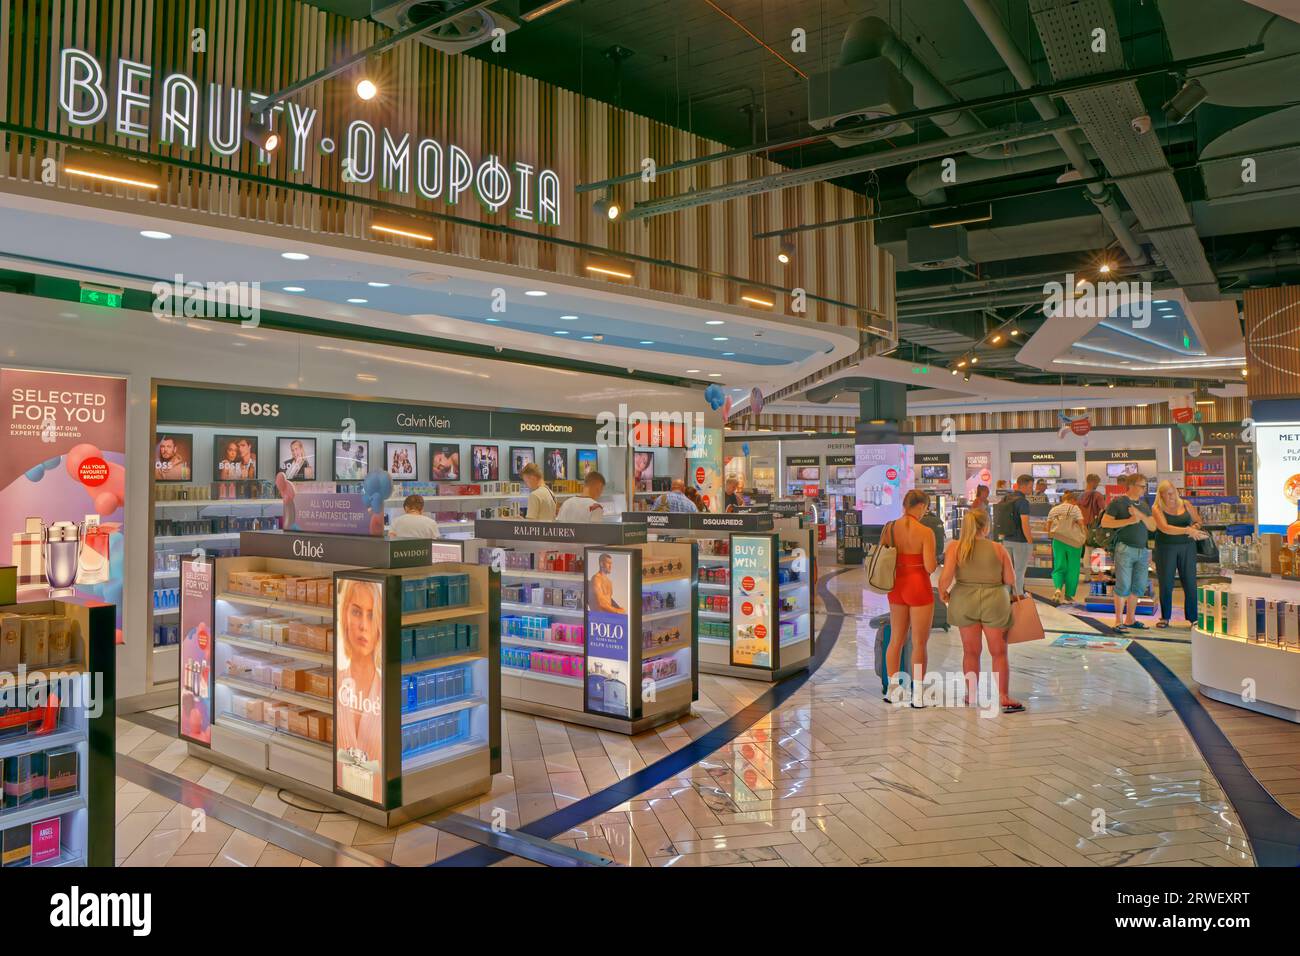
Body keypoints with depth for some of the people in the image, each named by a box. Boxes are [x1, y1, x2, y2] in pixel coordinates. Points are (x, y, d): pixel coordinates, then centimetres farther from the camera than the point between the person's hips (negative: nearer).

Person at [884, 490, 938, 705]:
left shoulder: (889, 528, -1)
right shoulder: (925, 532, -15)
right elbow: (930, 567, -17)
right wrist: (937, 559, 4)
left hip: (896, 587, 5)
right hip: (919, 587, -5)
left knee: (896, 640, 16)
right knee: (919, 643, 5)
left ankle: (892, 689, 24)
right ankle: (917, 694, 10)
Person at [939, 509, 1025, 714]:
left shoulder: (955, 547, -7)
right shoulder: (998, 549, -6)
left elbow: (946, 576, -16)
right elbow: (1011, 581, -2)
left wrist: (942, 592, 2)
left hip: (964, 601, 1)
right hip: (994, 601, -1)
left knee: (970, 651, 14)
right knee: (999, 652, 9)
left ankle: (972, 694, 24)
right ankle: (1003, 697, 9)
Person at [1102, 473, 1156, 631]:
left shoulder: (1144, 505, 16)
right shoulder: (1118, 502, -3)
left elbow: (1153, 527, 9)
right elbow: (1104, 522, -11)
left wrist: (1140, 515, -8)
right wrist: (1129, 521, -15)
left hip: (1142, 551, 7)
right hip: (1125, 549, -7)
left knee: (1138, 587, 10)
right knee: (1123, 586, -6)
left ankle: (1130, 619, 21)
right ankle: (1118, 621, 1)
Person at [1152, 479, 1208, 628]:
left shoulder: (1185, 504, 5)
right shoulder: (1157, 509, -6)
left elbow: (1198, 521, 14)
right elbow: (1165, 528, -20)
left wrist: (1194, 527, -10)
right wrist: (1187, 530, -31)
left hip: (1187, 547, 2)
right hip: (1166, 547, -2)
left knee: (1190, 583, -2)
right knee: (1165, 583, 2)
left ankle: (1192, 618, 4)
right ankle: (1165, 617, 13)